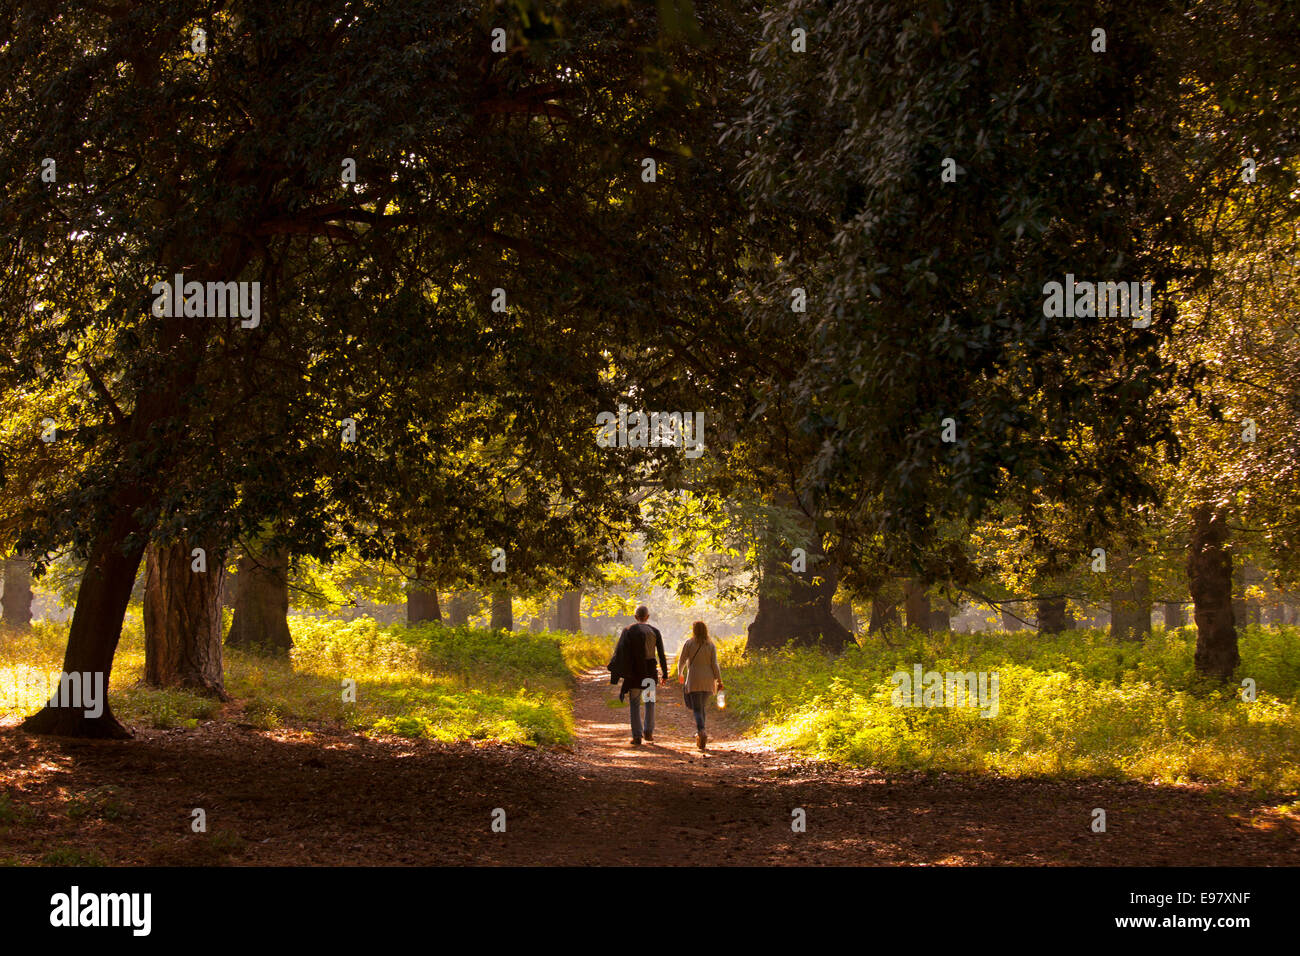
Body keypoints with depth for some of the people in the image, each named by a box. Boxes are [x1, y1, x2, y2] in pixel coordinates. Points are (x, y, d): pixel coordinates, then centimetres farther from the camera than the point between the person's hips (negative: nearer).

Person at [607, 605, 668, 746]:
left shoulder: (628, 630, -2)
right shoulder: (654, 631, 1)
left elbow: (620, 651, -7)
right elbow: (661, 654, 1)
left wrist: (616, 674, -5)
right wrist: (665, 674, 9)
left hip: (633, 671, -1)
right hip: (650, 670, 1)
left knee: (635, 704, 8)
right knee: (650, 700, 21)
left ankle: (637, 736, 0)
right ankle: (649, 732, 11)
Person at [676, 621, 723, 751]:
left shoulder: (688, 644, -2)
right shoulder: (711, 645, 3)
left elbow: (681, 661, 2)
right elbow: (714, 664, -2)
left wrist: (680, 673, 22)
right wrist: (719, 681, 1)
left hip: (693, 680, -3)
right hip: (708, 680, 3)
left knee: (697, 709, -7)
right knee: (701, 706, 20)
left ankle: (702, 732, -31)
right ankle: (699, 735, 19)